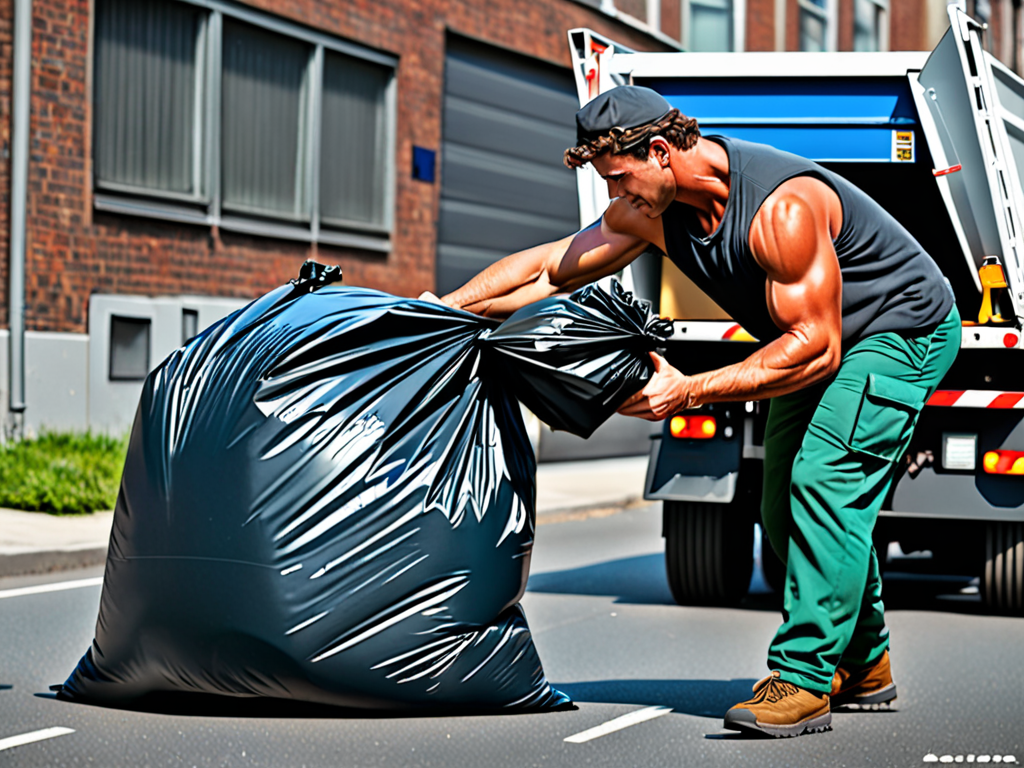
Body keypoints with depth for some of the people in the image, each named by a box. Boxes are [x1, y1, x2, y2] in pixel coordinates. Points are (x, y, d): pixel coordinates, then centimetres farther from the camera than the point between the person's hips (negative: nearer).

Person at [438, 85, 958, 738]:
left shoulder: (781, 207, -35)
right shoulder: (652, 210, -10)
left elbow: (814, 348, -33)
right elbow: (549, 268, -1)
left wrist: (691, 391, -35)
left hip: (904, 328, -9)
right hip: (822, 336, 9)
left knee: (824, 482, -22)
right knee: (787, 506, 8)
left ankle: (803, 679, -20)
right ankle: (864, 665, 21)